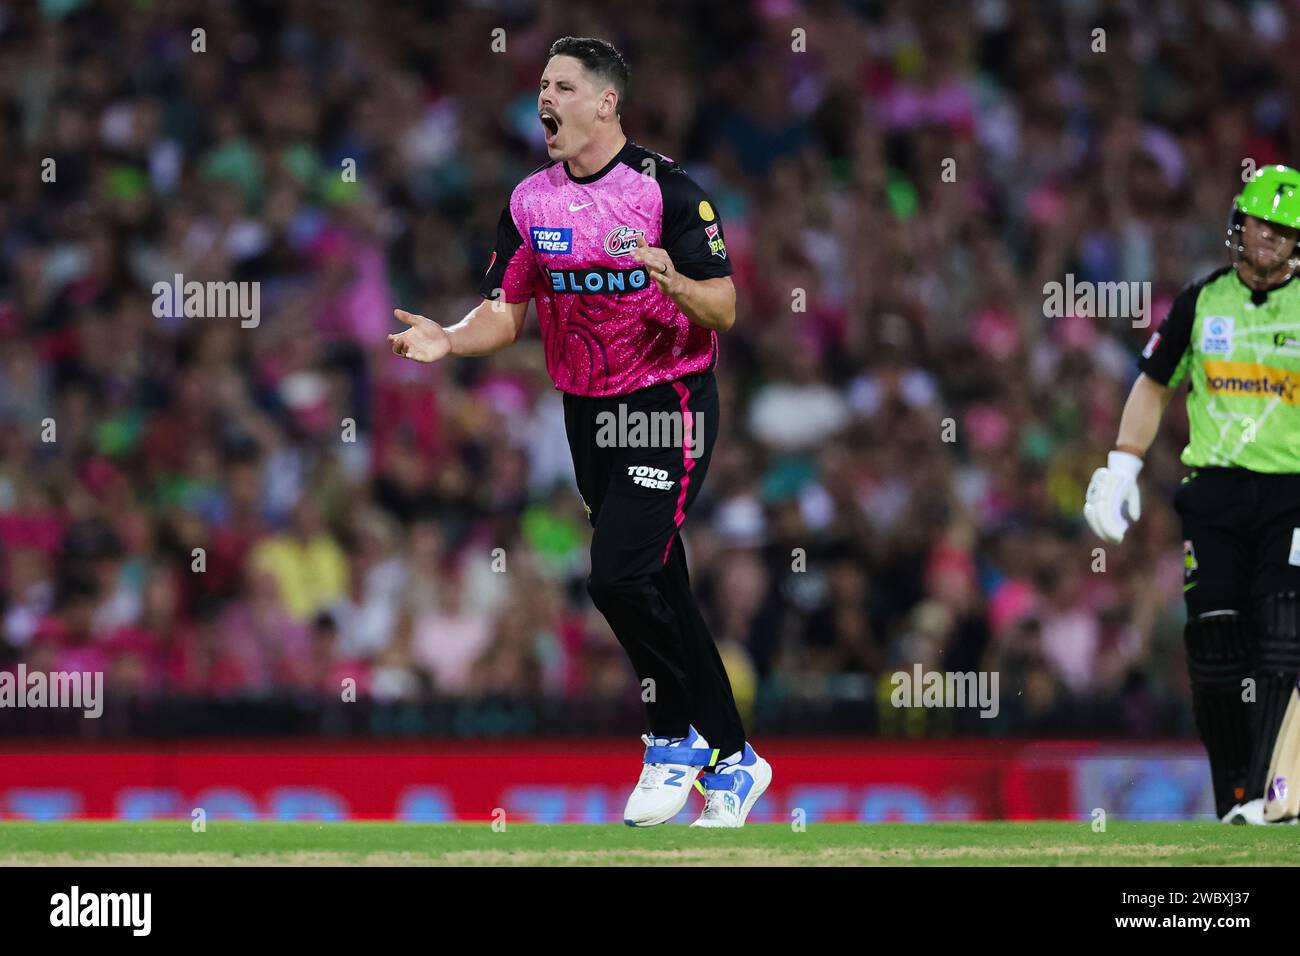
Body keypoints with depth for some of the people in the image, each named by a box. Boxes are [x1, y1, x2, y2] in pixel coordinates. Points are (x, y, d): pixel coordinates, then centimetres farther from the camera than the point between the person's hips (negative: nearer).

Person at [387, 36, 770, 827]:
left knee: (619, 577, -19)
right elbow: (506, 314, 6)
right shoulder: (531, 200, 4)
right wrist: (448, 341, -13)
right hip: (588, 415, 6)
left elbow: (724, 311, -14)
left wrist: (673, 284, -34)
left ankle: (677, 739, 1)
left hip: (670, 406, -6)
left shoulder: (665, 188, -13)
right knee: (661, 592, 10)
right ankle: (729, 759, 21)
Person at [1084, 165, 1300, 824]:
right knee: (1215, 644, -4)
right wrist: (1121, 469, 9)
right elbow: (1154, 386, 18)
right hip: (1213, 491, 2)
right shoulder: (1201, 302, 9)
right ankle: (1232, 798, 4)